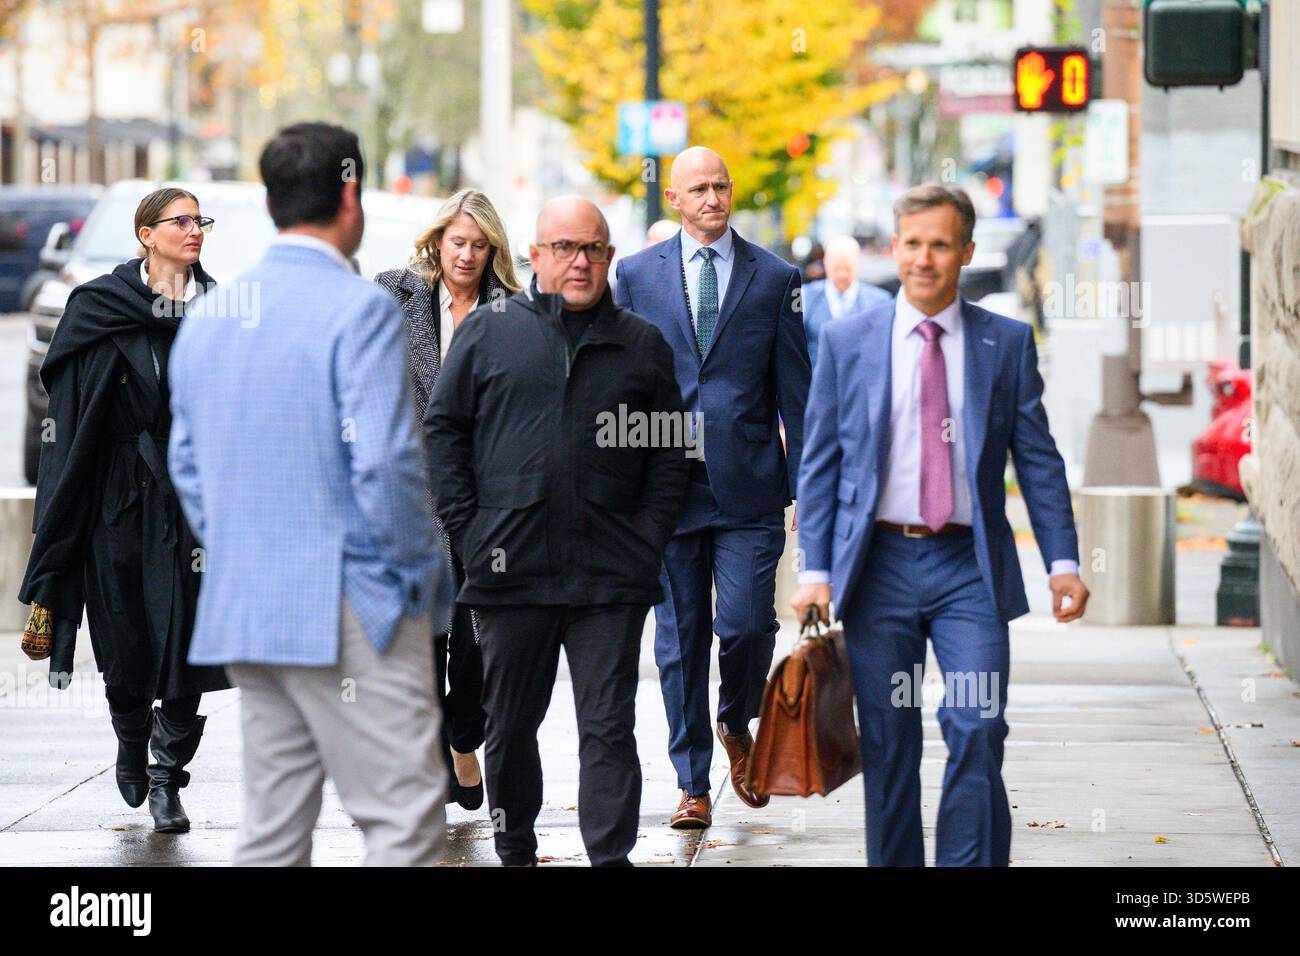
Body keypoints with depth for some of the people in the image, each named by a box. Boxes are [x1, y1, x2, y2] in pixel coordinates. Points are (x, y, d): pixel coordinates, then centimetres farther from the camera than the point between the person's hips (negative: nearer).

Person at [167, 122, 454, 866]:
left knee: (272, 830, 10)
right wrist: (424, 574, -6)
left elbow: (187, 467, 16)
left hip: (243, 607, 7)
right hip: (348, 609, -7)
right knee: (406, 819, -5)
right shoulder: (360, 309, -12)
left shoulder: (208, 318, 11)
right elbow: (385, 463, -18)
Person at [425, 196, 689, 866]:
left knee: (608, 728, -2)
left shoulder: (642, 345, 10)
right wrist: (468, 530, -3)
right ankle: (515, 852, 22)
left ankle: (612, 857, -1)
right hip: (510, 568, 0)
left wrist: (647, 538, -1)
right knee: (510, 724, 9)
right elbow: (443, 429, 6)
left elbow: (671, 452, 10)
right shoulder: (488, 332, 7)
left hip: (612, 578, 0)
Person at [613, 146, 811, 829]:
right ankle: (692, 782, 14)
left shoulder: (774, 278, 6)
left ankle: (736, 727, 23)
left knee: (748, 625, -8)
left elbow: (796, 390, 6)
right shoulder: (636, 274, 8)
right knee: (679, 638, 4)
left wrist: (807, 486, 2)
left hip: (748, 488, -1)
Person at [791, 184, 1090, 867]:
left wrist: (1063, 562, -2)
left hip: (970, 568, -1)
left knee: (978, 729, -12)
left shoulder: (1008, 344, 5)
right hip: (879, 565, 1)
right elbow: (820, 464, 6)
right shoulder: (846, 342, 5)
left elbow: (1039, 460, 6)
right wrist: (815, 571, -1)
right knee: (888, 745, 5)